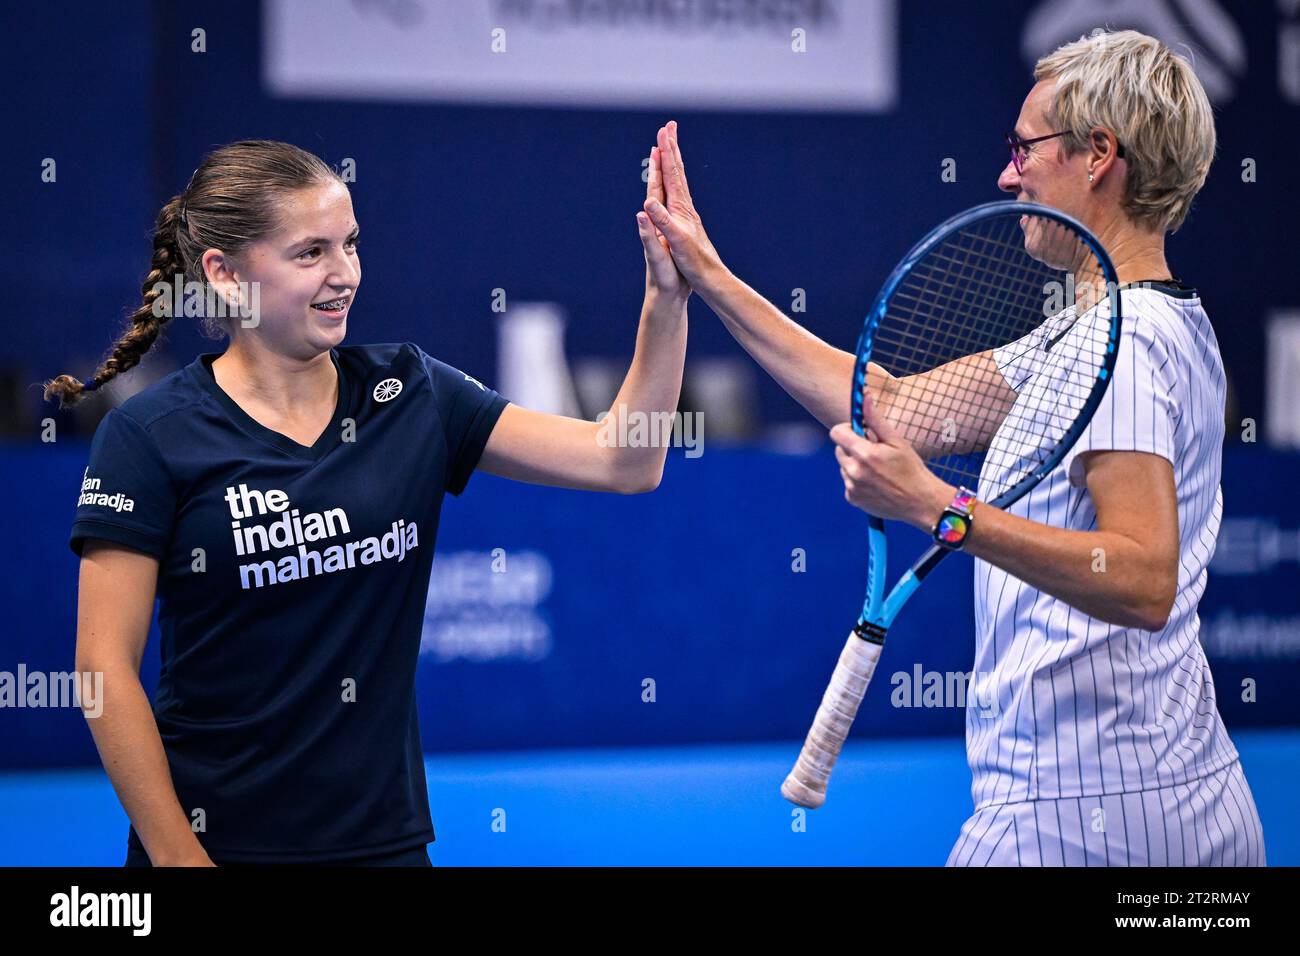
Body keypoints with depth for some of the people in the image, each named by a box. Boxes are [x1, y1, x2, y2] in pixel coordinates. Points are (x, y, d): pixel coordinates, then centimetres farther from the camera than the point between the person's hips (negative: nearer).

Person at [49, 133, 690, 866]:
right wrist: (178, 855, -13)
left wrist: (667, 300, -13)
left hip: (386, 833, 4)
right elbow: (107, 666, -10)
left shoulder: (410, 395, 2)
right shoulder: (149, 436, -9)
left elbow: (624, 463, -3)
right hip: (217, 837, -4)